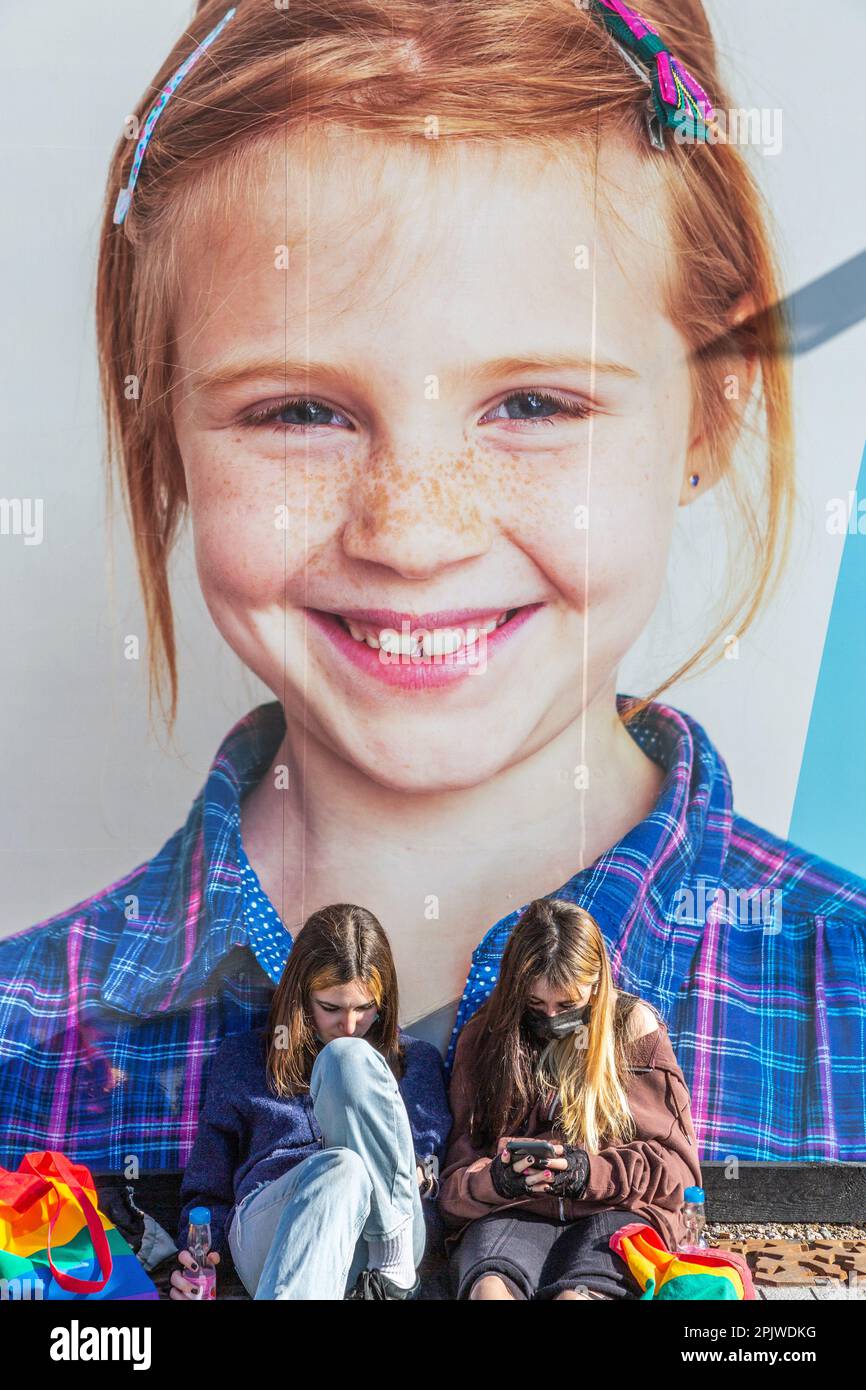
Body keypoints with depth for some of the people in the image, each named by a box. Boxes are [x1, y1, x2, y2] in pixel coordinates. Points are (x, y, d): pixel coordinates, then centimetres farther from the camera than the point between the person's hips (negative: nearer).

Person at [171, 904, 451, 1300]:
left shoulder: (414, 1059, 22)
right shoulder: (243, 1058, 20)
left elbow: (435, 1161, 20)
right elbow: (208, 1183, 20)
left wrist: (418, 1174, -3)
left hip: (386, 1236, 1)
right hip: (269, 1240, -1)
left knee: (349, 1059, -25)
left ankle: (396, 1265, -26)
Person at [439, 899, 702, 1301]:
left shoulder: (633, 1026, 5)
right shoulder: (484, 1036, 9)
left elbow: (676, 1162, 4)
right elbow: (459, 1170, 8)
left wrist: (591, 1171, -13)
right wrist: (496, 1180, -16)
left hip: (615, 1209, -1)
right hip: (512, 1210, 1)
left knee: (578, 1293, -37)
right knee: (490, 1285, -36)